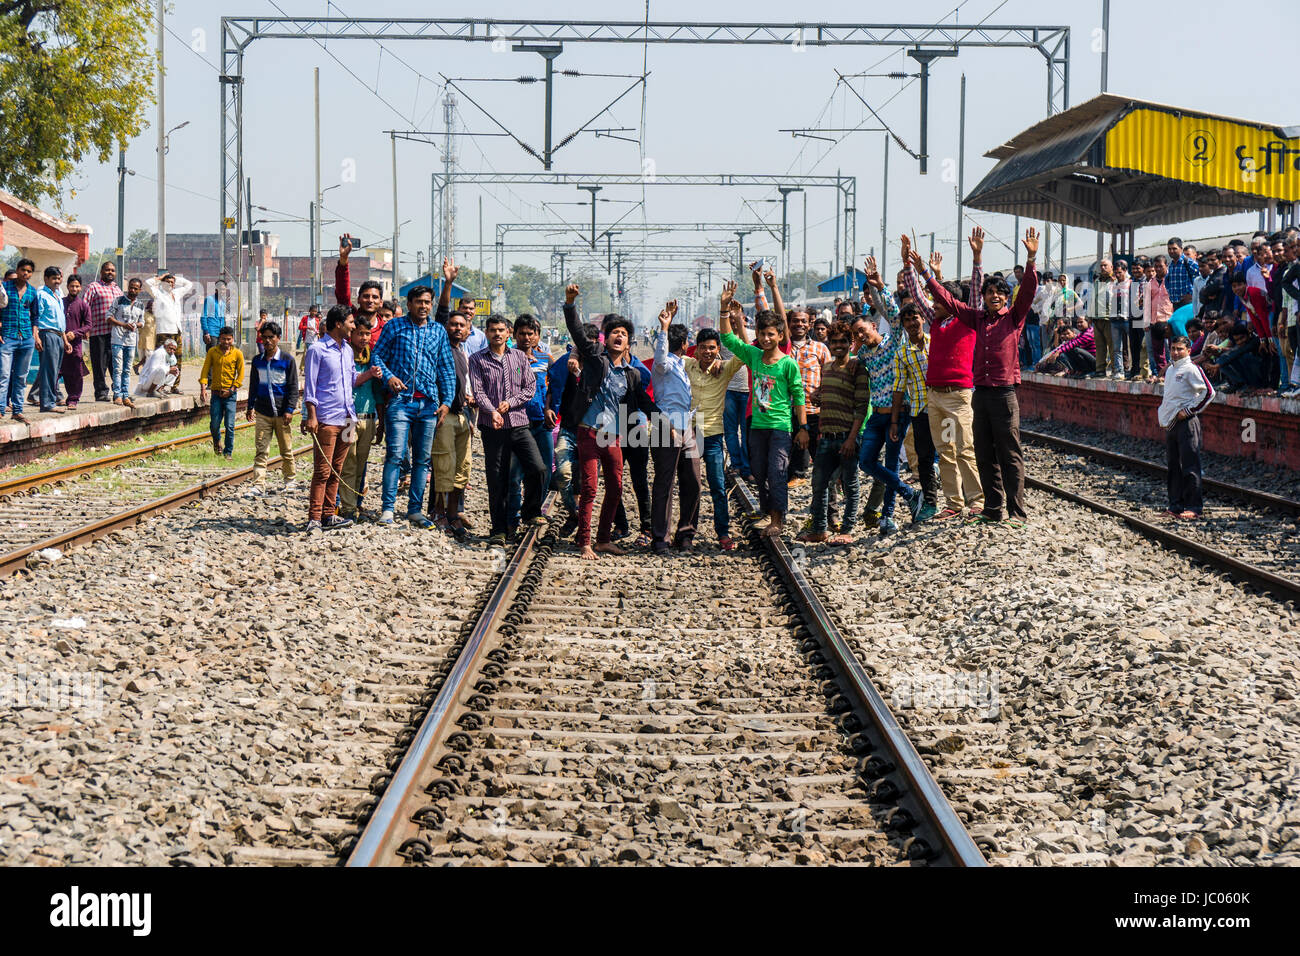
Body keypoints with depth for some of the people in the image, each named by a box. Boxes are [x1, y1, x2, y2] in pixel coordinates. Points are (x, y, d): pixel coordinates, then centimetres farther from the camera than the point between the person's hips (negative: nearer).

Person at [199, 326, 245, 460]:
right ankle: (217, 442, 32)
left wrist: (231, 390, -8)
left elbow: (240, 375, 2)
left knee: (229, 426, -5)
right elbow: (205, 370, 1)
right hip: (216, 393, 1)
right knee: (214, 424, 1)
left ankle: (228, 452, 6)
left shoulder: (237, 354, 0)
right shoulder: (212, 352, 3)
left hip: (231, 394, -1)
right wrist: (203, 388, -11)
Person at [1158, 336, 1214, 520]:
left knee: (1189, 465, -8)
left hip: (1186, 422, -9)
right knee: (1173, 465, 11)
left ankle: (1193, 506, -8)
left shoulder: (1191, 369, -9)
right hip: (1170, 422, 9)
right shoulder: (1170, 370, 17)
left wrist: (1189, 410, -14)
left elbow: (1208, 392, -15)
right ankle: (1176, 504, 16)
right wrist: (1163, 415, 18)